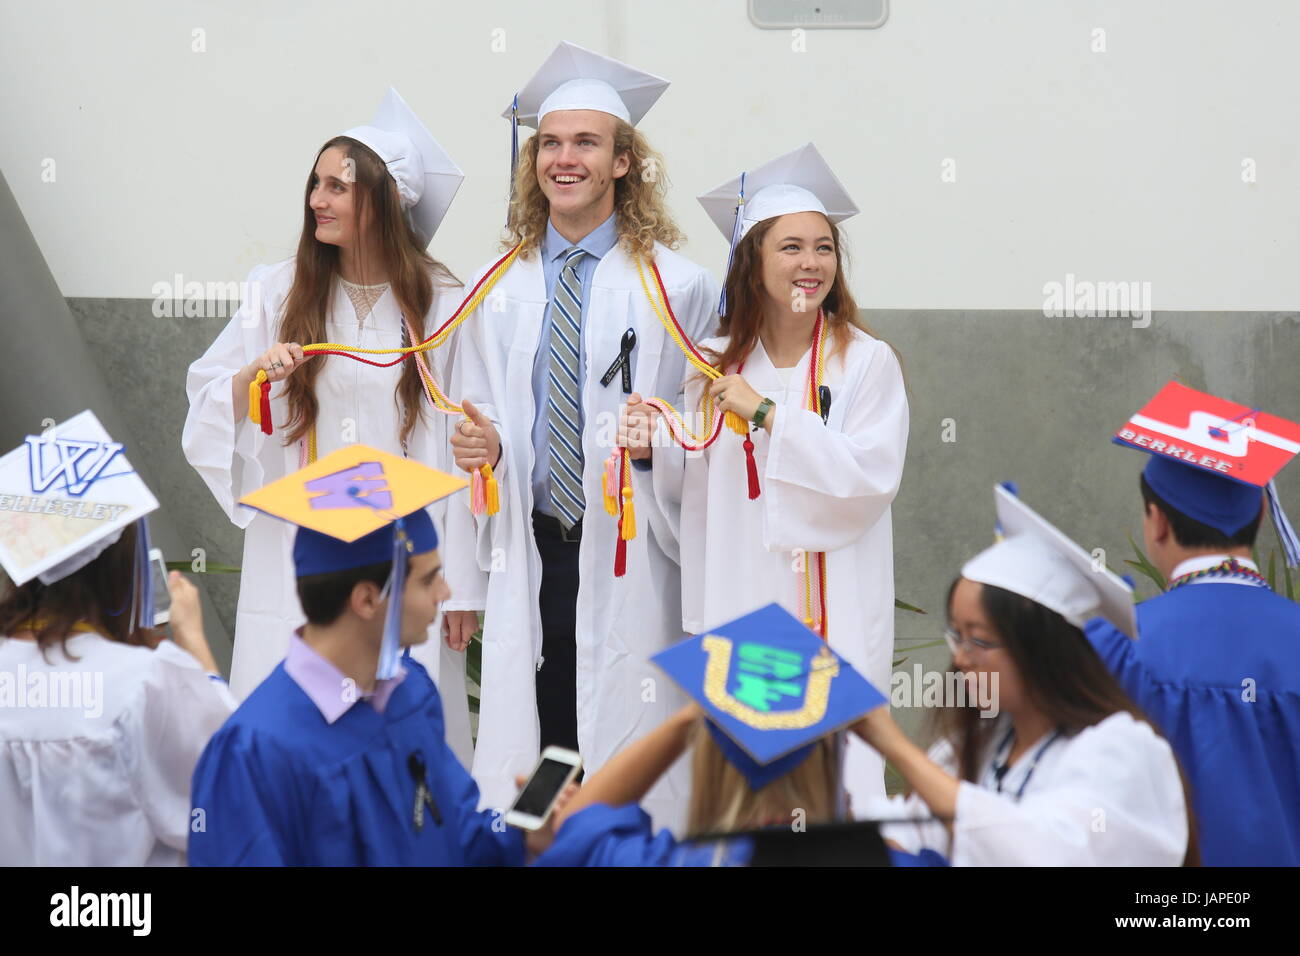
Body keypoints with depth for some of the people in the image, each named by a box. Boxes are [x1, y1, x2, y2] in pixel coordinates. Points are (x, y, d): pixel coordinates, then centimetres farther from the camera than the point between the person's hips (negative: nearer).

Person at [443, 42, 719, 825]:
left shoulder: (677, 287, 1)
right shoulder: (498, 290, 11)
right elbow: (472, 434, 12)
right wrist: (465, 581, 3)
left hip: (628, 564, -3)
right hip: (526, 560, 3)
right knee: (530, 767, 4)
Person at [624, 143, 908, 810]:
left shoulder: (867, 362, -1)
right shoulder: (715, 365, 9)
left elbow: (873, 475, -13)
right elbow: (698, 498, 15)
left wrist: (767, 413, -13)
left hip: (835, 619, -3)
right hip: (737, 603, 3)